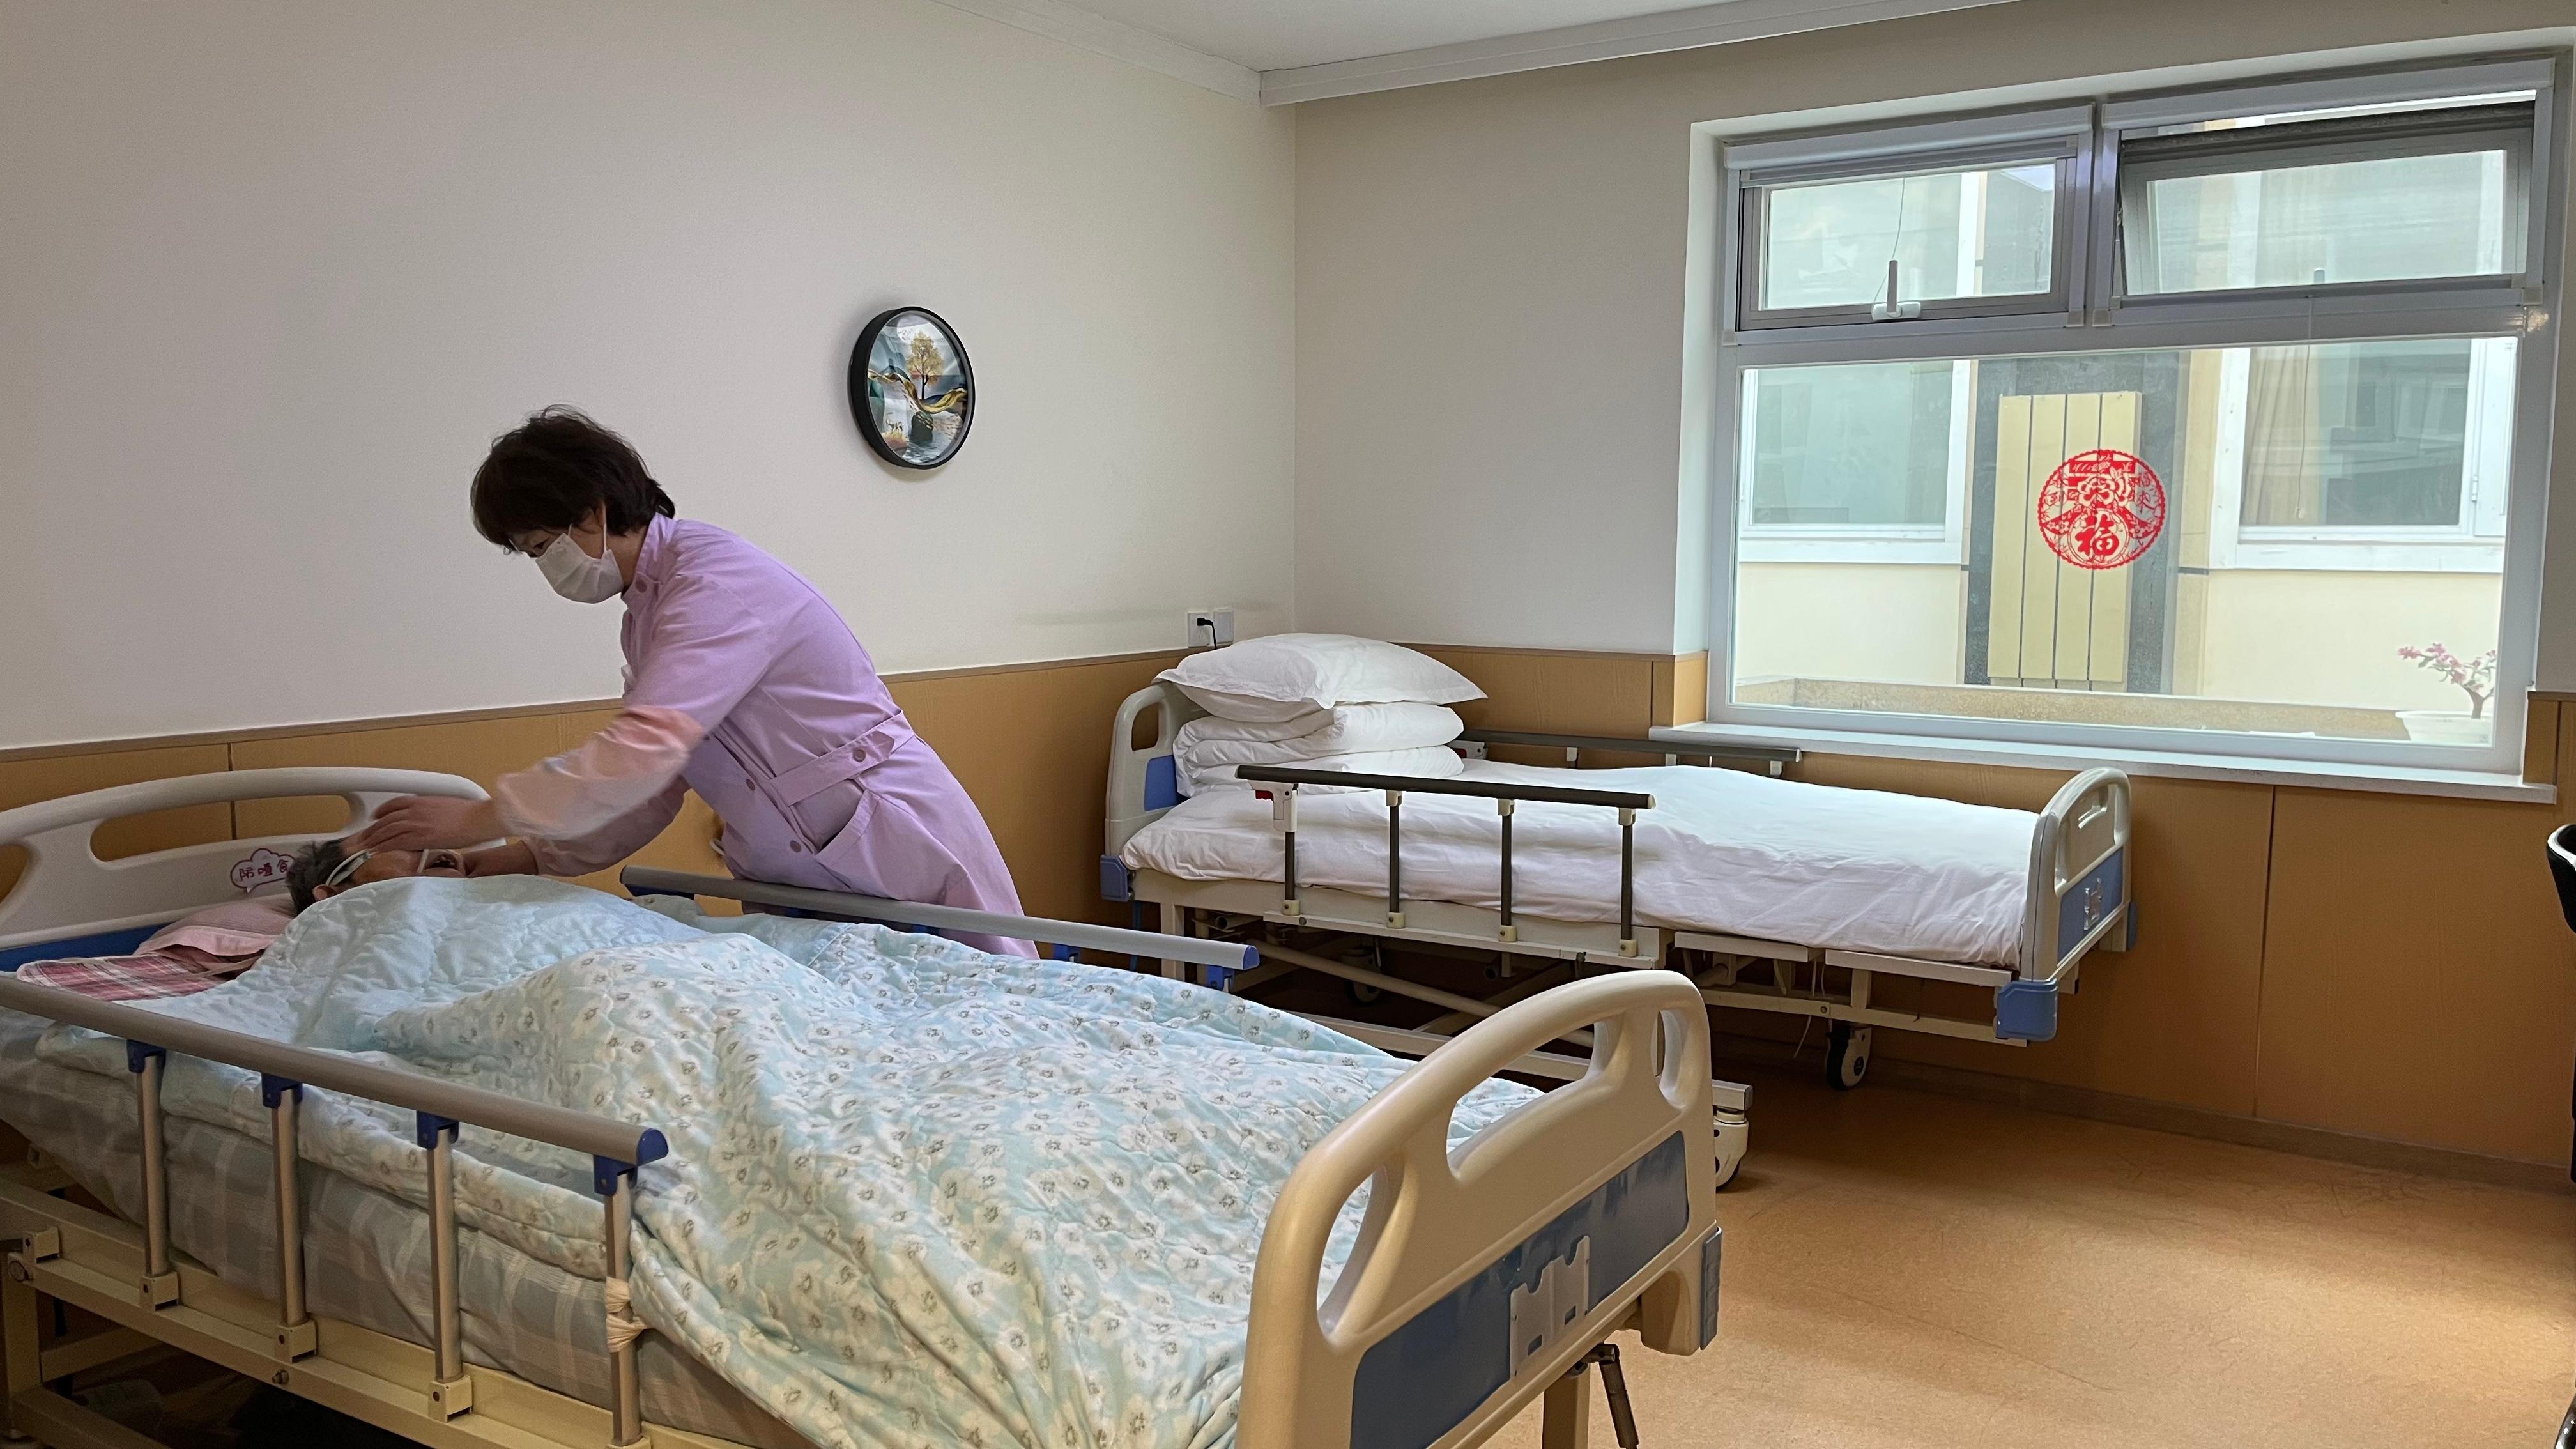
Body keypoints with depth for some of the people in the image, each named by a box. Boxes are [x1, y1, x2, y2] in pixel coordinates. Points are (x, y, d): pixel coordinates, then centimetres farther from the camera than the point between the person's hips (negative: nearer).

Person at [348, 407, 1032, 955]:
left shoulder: (715, 580, -19)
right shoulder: (647, 610, 10)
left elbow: (643, 750, -30)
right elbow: (656, 785, 11)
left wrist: (479, 819, -23)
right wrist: (529, 856, 1)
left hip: (900, 863, -9)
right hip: (794, 879, 9)